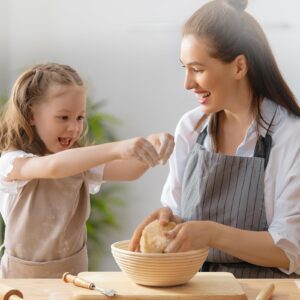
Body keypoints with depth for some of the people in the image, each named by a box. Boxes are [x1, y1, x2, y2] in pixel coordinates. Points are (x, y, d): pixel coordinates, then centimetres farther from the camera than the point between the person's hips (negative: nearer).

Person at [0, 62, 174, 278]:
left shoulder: (80, 163, 4)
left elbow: (129, 171, -11)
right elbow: (52, 167, -33)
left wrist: (151, 148, -32)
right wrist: (117, 149, -42)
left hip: (75, 271, 4)